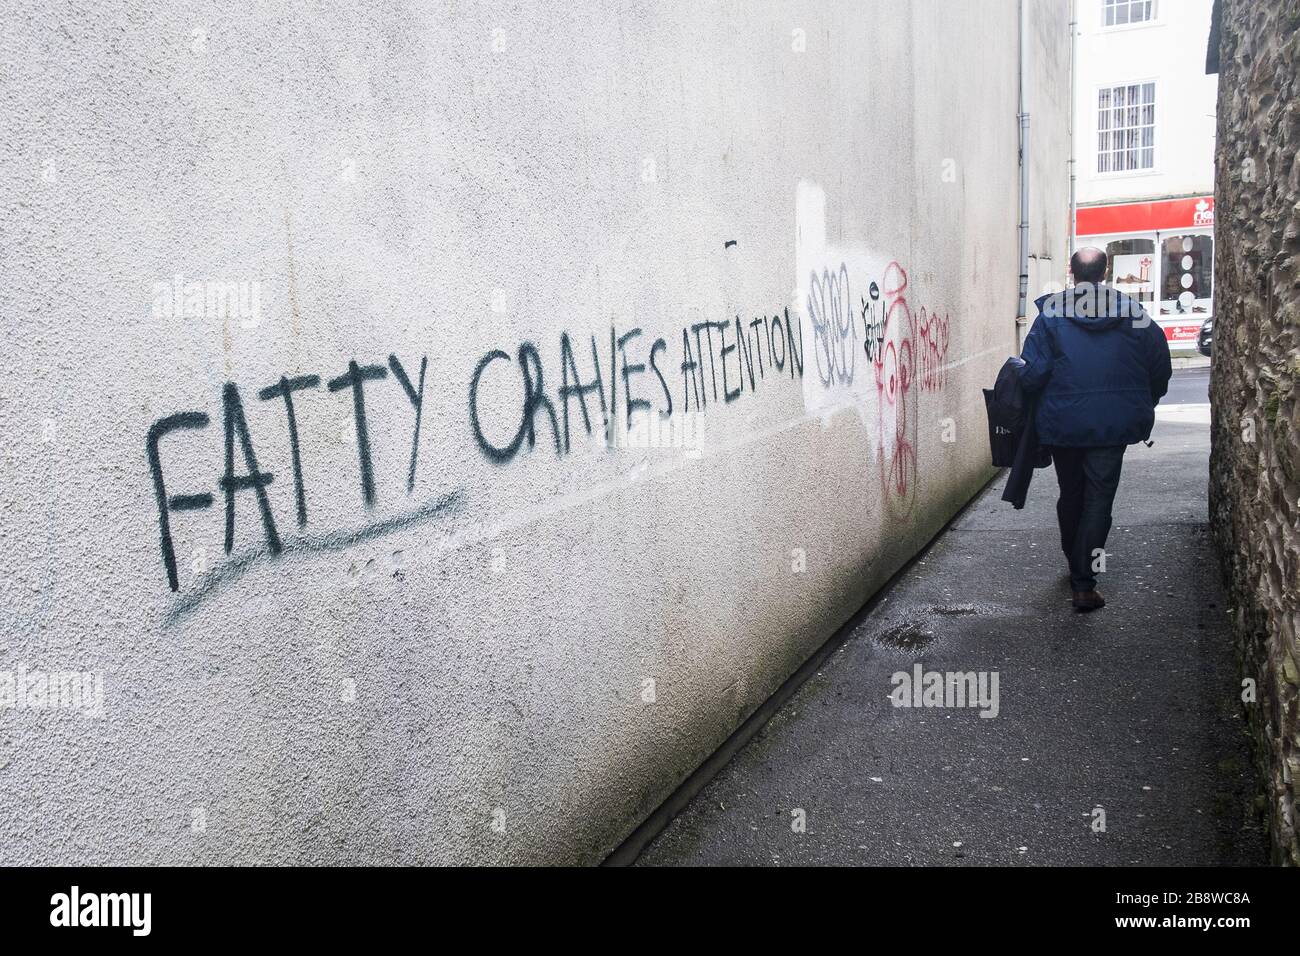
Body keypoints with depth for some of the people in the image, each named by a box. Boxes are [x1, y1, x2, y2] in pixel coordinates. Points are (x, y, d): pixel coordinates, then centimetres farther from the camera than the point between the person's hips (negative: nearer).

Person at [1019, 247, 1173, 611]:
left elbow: (1034, 371, -11)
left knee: (1070, 495, 18)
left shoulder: (1051, 312, -5)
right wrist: (1145, 406, 19)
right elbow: (1160, 367, 4)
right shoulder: (1133, 312, 0)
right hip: (1113, 424, 0)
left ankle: (1076, 566, 34)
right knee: (1099, 499, 1)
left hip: (1062, 422, 0)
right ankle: (1084, 584, -5)